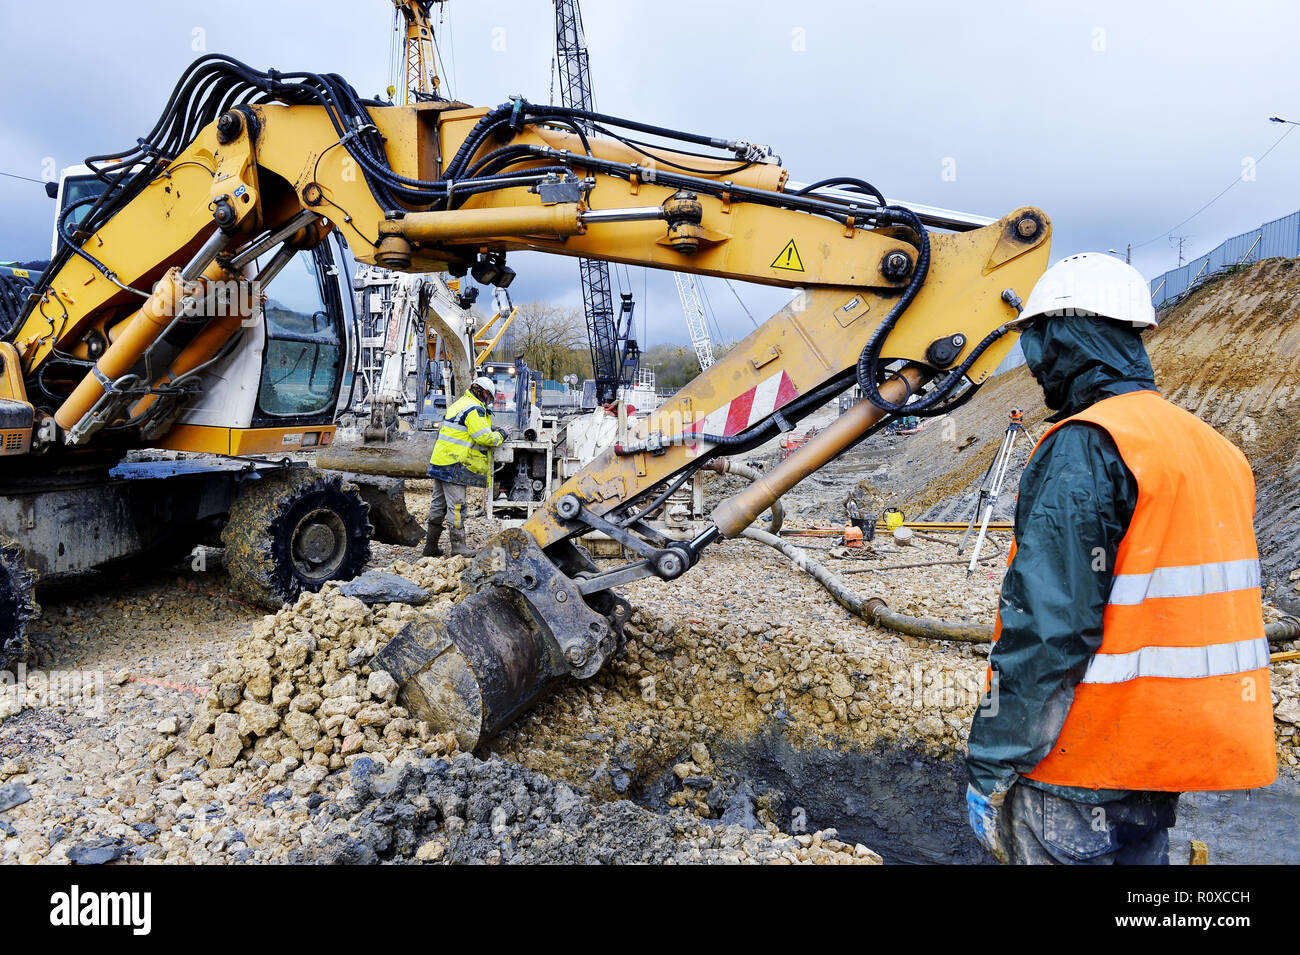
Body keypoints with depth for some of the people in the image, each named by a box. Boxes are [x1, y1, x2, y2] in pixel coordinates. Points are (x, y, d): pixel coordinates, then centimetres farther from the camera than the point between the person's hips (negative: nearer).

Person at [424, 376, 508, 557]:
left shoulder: (459, 404, 19)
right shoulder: (474, 409, -12)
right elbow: (484, 438, -17)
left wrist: (489, 430, 16)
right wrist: (499, 435, 1)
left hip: (439, 461, 10)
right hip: (453, 466, -10)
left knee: (438, 504, 13)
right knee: (456, 506, -6)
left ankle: (431, 545, 18)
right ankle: (458, 546, -3)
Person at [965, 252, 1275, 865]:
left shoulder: (1082, 449, -19)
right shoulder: (1214, 446, 10)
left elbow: (1047, 626, -24)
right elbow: (1216, 604, 15)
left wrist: (990, 767, -17)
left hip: (1084, 774, -9)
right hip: (1175, 759, 9)